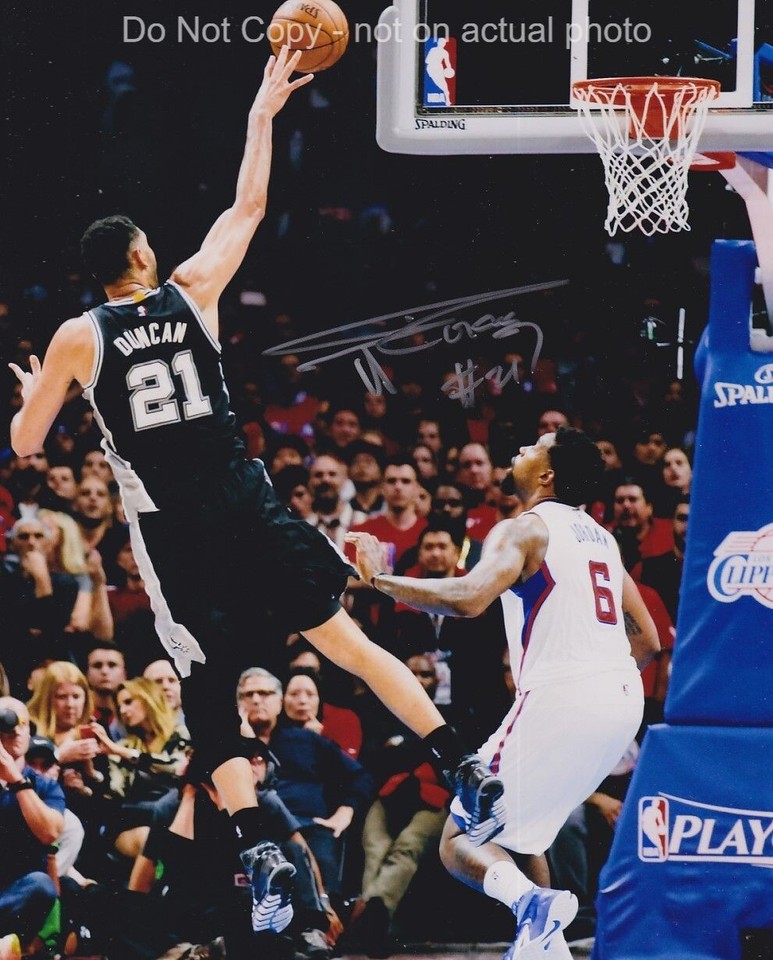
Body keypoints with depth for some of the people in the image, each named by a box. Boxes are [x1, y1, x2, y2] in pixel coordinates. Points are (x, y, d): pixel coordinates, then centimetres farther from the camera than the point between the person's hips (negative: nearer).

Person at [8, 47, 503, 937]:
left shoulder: (77, 339, -1)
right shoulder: (193, 293, 3)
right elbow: (247, 207, 17)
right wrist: (261, 116, 26)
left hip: (172, 533, -2)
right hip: (248, 509, 2)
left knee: (210, 697, 3)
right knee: (346, 638, 6)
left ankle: (255, 856, -8)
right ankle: (467, 772, 1)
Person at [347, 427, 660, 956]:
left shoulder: (525, 530, -5)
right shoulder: (600, 536, 20)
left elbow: (468, 598, -23)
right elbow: (648, 640, 21)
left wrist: (380, 578, -13)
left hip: (560, 700, -8)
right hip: (622, 700, 8)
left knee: (460, 840, -2)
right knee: (518, 829, 27)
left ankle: (531, 900, -31)